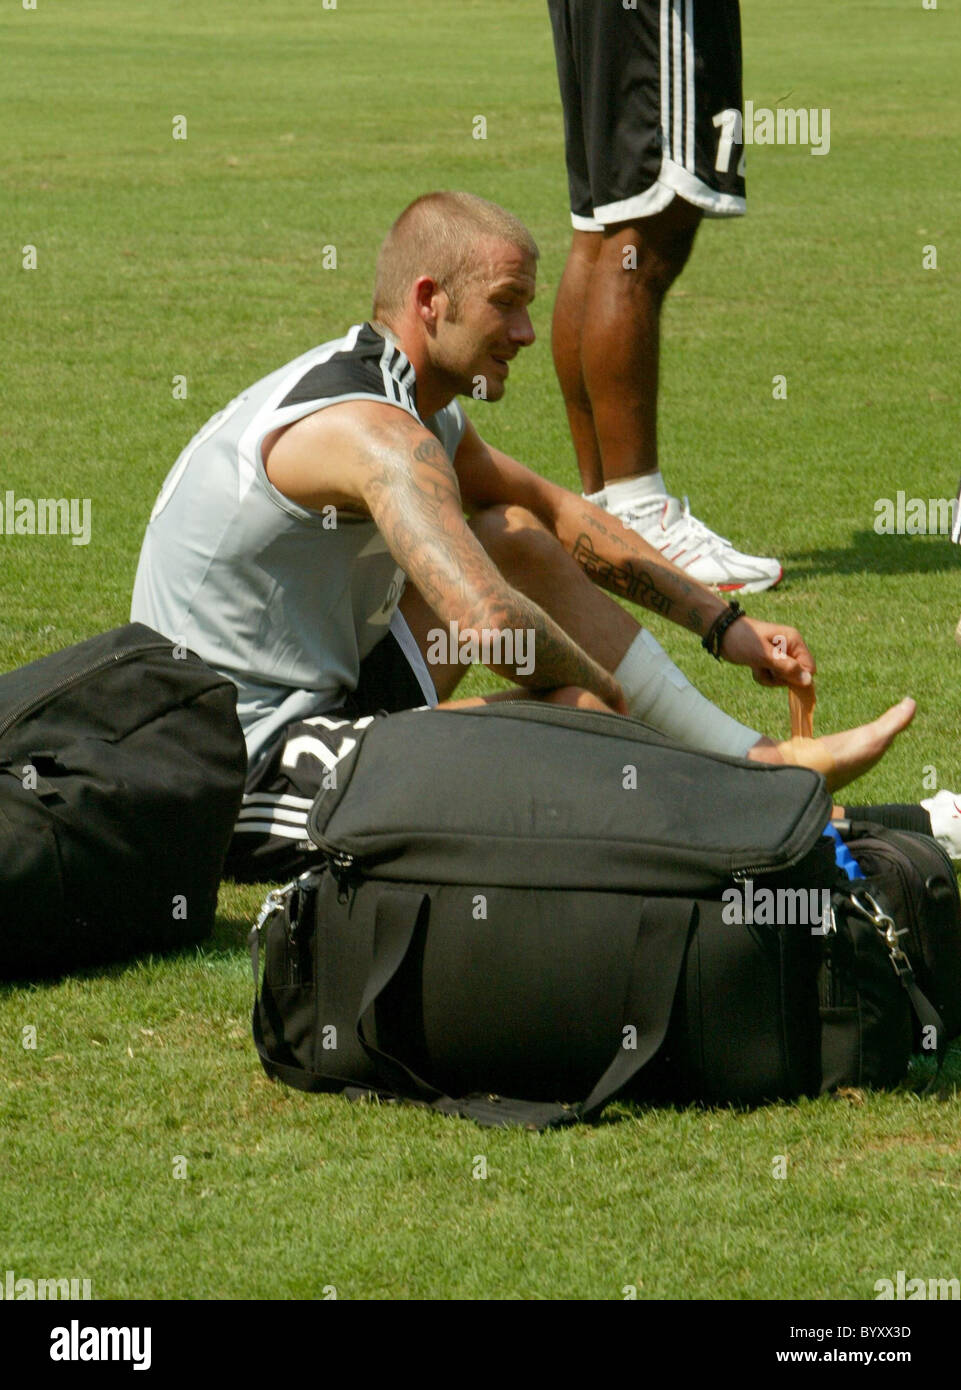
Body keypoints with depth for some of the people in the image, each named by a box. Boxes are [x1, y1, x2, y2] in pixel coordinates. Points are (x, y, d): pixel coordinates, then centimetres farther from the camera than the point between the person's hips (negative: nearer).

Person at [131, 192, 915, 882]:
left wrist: (721, 626, 20)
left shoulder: (416, 408, 9)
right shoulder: (378, 435, -23)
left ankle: (765, 765, 19)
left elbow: (553, 510, 23)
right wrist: (599, 684, -15)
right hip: (245, 771, -11)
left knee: (518, 540, 18)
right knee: (575, 711, -26)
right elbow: (495, 627, -34)